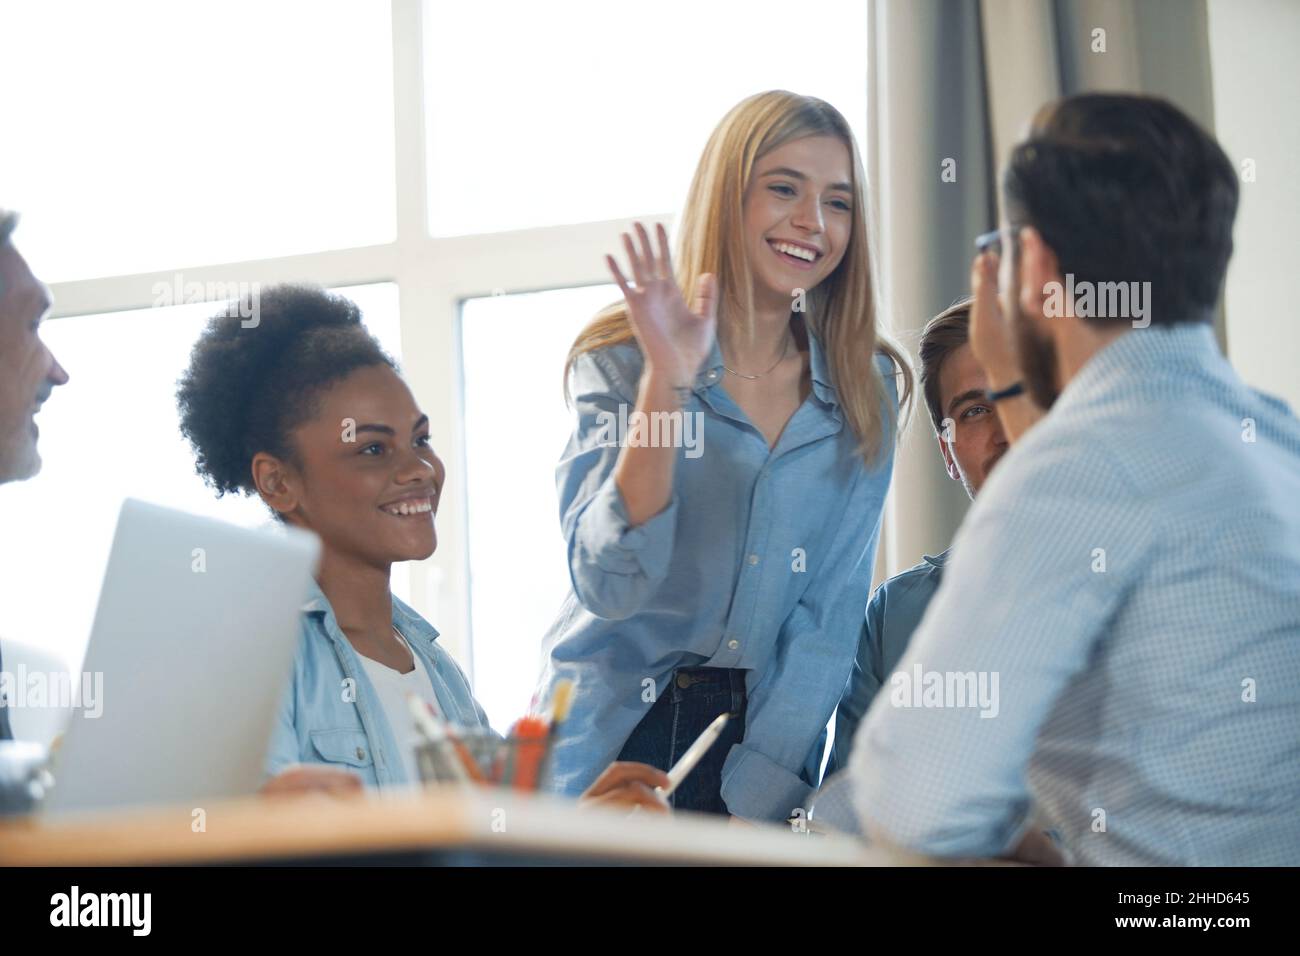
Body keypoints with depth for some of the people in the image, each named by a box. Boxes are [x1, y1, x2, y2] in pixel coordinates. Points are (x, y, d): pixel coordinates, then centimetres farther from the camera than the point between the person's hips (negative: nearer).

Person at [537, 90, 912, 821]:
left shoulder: (867, 390, 3)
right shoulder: (619, 362, -3)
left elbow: (832, 611, -1)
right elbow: (610, 583, -15)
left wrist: (757, 791, -12)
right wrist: (667, 380, -23)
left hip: (766, 756, 2)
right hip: (614, 745, -2)